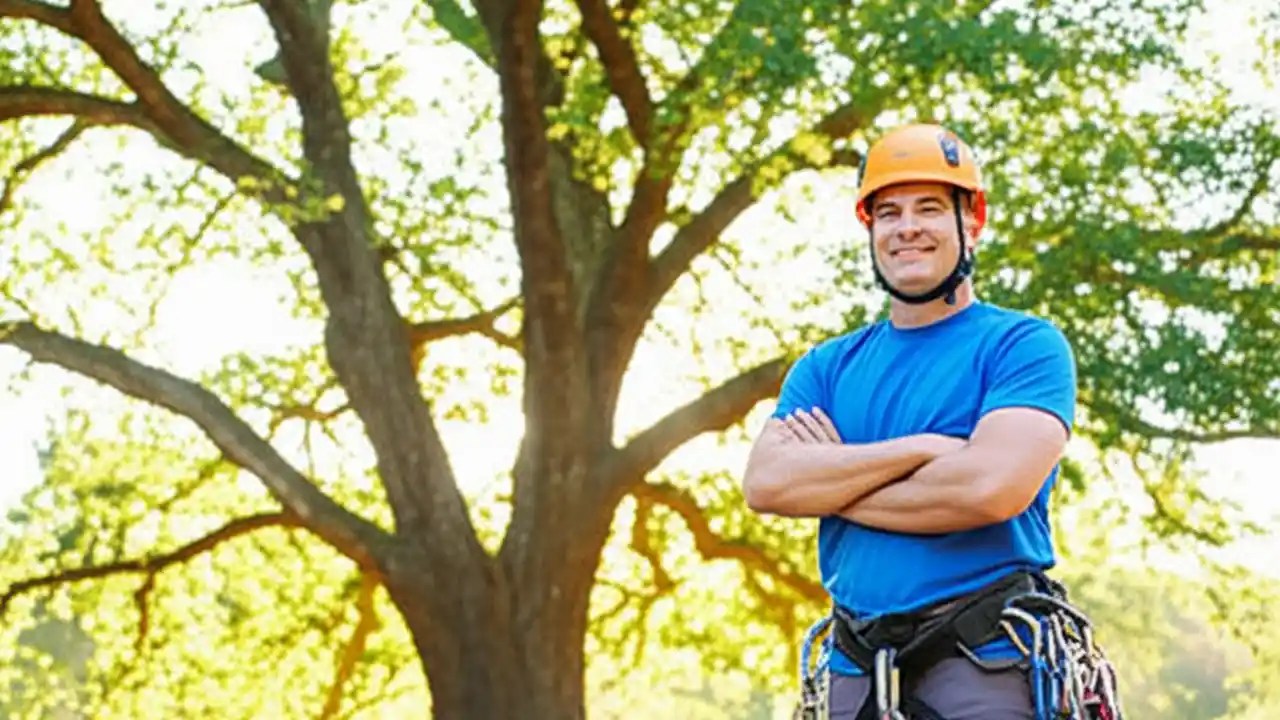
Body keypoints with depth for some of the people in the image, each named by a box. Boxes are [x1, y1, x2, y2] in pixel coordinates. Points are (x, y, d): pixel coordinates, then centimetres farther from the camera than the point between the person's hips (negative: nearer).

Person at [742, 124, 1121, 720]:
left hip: (990, 663, -4)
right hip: (858, 671, 5)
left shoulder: (1024, 345, 2)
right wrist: (924, 448, -9)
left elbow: (993, 486, -15)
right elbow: (765, 482, -2)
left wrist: (831, 480, -3)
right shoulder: (828, 367, 16)